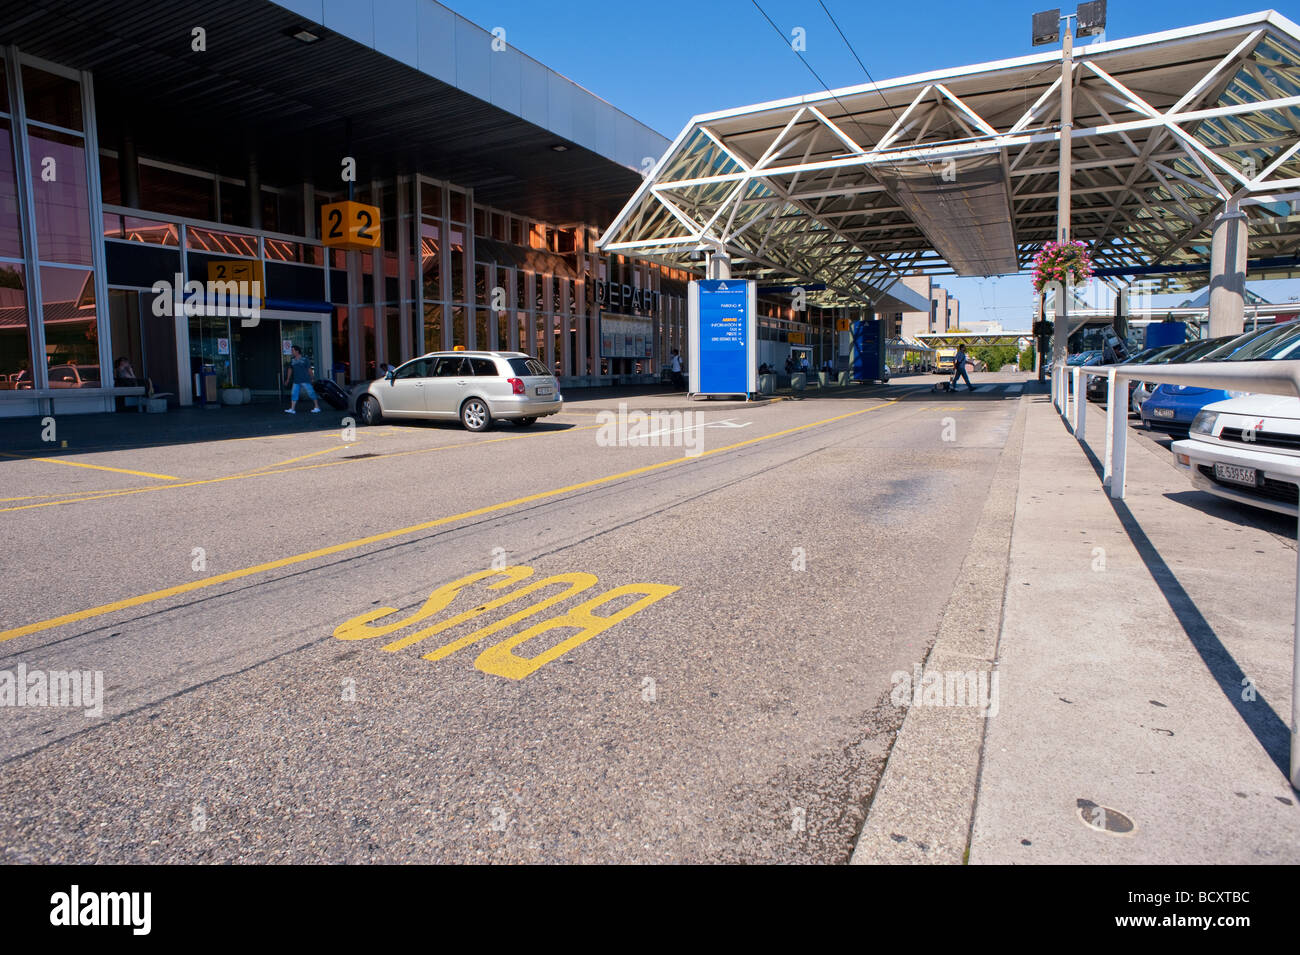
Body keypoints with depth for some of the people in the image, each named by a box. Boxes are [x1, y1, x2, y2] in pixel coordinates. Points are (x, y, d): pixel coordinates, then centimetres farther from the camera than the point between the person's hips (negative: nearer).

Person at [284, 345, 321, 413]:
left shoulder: (304, 359, -5)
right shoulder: (292, 359, 10)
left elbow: (309, 369, -1)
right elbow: (290, 369, 18)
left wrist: (311, 378, 0)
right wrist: (288, 379, 18)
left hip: (305, 380, -6)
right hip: (296, 381, 6)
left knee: (311, 393, -4)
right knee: (294, 394, 3)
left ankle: (317, 408, 2)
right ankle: (292, 409, 7)